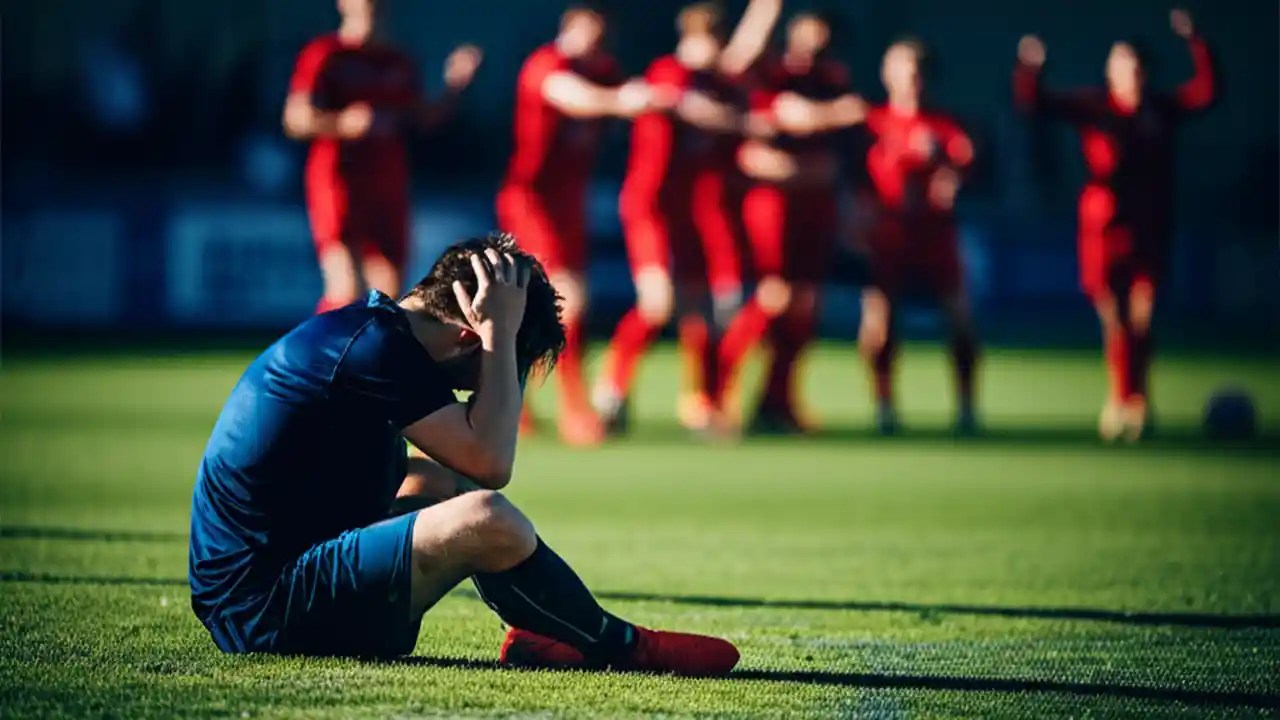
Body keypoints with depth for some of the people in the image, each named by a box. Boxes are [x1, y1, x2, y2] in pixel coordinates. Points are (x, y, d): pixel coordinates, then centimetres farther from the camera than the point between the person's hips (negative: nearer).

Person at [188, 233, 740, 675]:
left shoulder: (367, 327, 14)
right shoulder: (375, 347, -16)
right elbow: (491, 462, -18)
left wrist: (504, 342, 13)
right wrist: (500, 334, -10)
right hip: (268, 610, -11)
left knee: (442, 484, 26)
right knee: (485, 519, -24)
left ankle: (535, 636, 9)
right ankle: (622, 648, -2)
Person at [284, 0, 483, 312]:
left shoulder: (399, 64, 16)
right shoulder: (324, 55, -3)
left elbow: (423, 119, 16)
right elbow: (295, 119, -11)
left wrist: (454, 86, 2)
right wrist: (343, 124, -28)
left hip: (388, 189, 6)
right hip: (340, 182, -6)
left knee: (388, 295, 2)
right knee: (346, 291, -19)